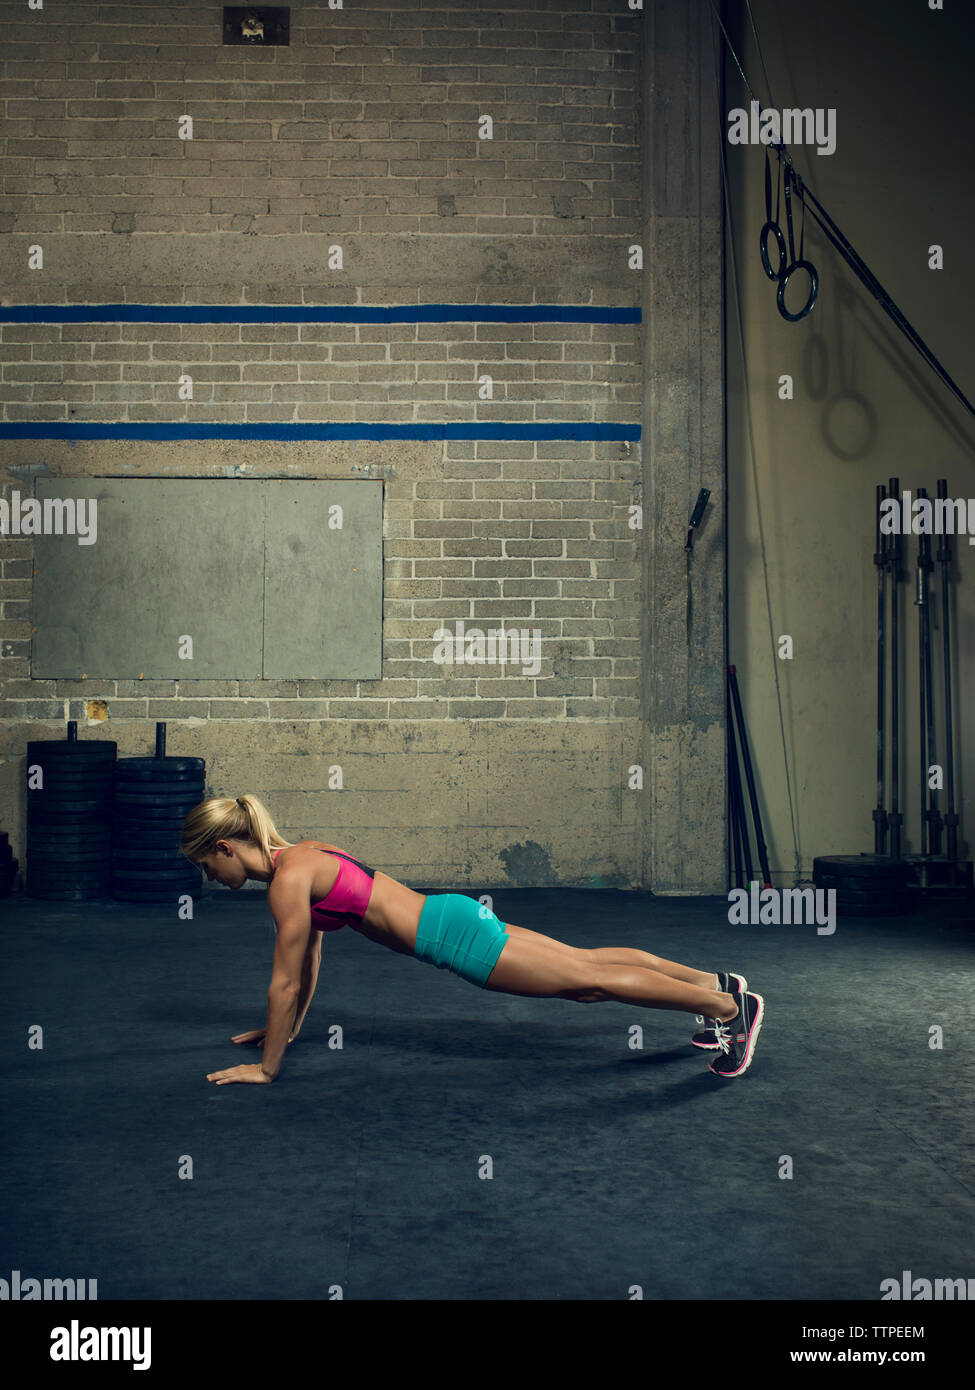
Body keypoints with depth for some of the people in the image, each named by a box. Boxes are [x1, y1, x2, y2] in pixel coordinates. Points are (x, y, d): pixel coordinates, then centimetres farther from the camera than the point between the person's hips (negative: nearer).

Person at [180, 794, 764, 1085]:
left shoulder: (288, 880, -16)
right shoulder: (302, 855, 12)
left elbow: (287, 981, -13)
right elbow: (310, 960, 23)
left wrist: (267, 1067, -4)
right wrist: (289, 1029, 29)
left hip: (453, 937, -8)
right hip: (453, 916, 8)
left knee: (589, 979, -1)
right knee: (585, 960, 16)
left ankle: (731, 1007, 7)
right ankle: (713, 981, 26)